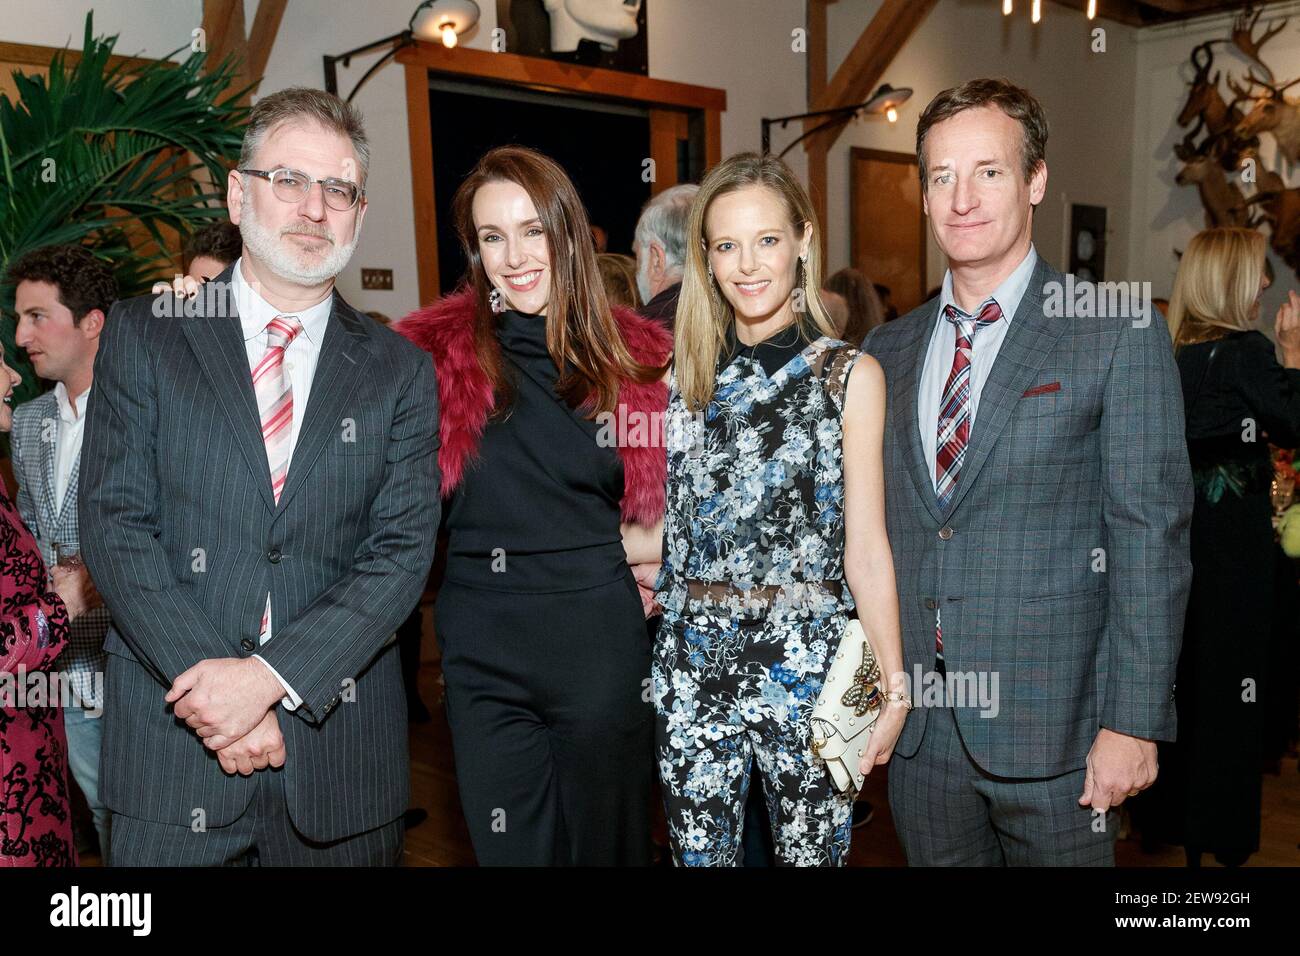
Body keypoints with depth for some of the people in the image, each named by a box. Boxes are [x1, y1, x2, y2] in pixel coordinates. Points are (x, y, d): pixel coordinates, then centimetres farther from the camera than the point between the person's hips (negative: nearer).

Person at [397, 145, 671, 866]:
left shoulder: (636, 357, 0)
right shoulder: (436, 353, -3)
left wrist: (614, 548, -3)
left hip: (599, 637, 1)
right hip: (481, 646, 0)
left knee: (604, 839, 18)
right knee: (511, 846, 15)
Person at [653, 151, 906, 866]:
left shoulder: (849, 375, -3)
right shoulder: (684, 372, 6)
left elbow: (865, 545, -5)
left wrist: (894, 690, -9)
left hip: (805, 663, -3)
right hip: (692, 660, 3)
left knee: (810, 853, 10)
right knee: (699, 852, 14)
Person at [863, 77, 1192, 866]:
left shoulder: (1120, 336, -6)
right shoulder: (887, 350, 8)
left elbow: (1151, 541, -9)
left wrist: (1133, 723, -12)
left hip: (1048, 721, -4)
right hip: (918, 726, 4)